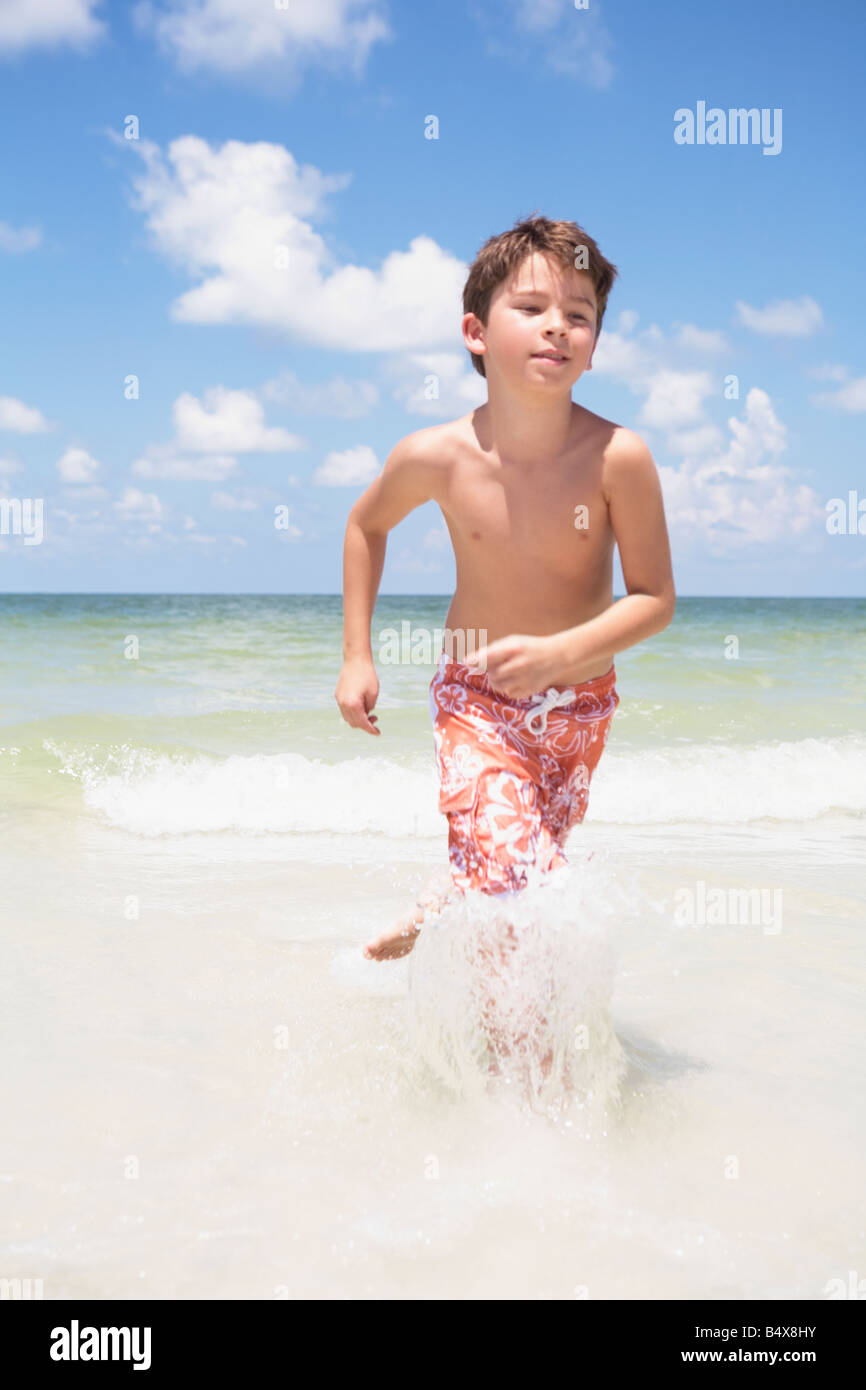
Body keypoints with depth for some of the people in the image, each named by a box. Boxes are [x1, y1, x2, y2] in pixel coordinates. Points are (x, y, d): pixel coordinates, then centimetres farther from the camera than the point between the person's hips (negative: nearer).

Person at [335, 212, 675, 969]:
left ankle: (429, 921, 46)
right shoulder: (435, 457, -18)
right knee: (516, 883, -19)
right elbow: (366, 524, 4)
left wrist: (557, 654, -30)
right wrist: (357, 656, 2)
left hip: (580, 705, 2)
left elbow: (655, 598, -15)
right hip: (476, 699, -2)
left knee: (532, 874, 18)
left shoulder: (618, 457, -22)